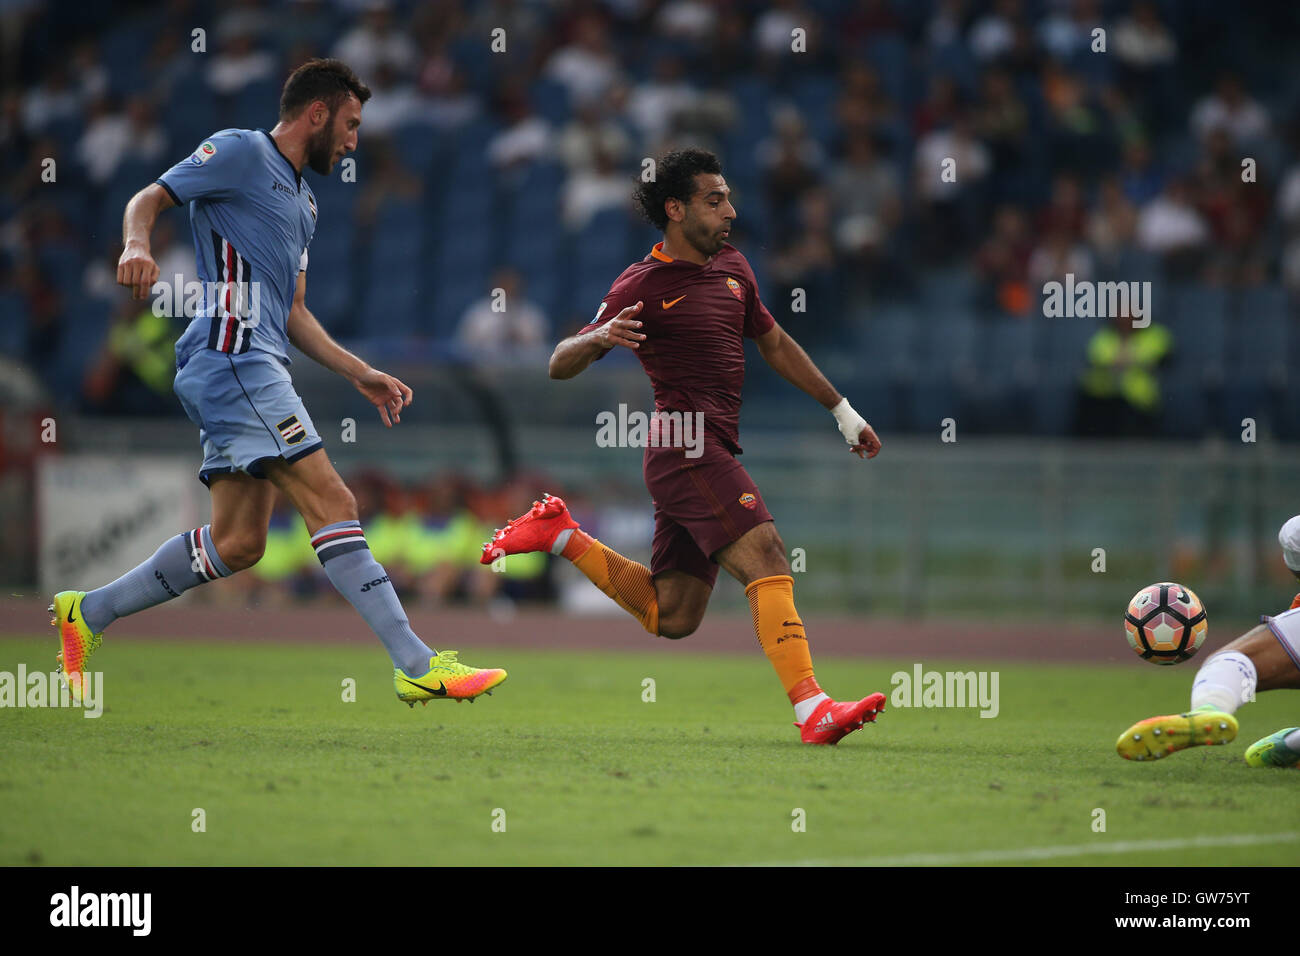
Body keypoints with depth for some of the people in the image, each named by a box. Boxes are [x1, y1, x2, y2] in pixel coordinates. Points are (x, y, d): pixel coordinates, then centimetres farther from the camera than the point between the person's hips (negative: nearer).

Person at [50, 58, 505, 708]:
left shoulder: (299, 200, 27)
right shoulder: (241, 153, 0)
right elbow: (149, 199, -6)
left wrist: (361, 374, 21)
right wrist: (136, 244, -28)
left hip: (256, 371, 10)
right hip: (231, 356, -10)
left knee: (237, 544, 5)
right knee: (331, 502, -15)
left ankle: (87, 612, 16)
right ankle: (418, 666, -20)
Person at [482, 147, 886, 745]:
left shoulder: (732, 268, 15)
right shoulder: (643, 285, -7)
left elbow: (775, 344, 29)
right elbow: (559, 366, -6)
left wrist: (843, 412, 29)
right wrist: (599, 337, -29)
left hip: (712, 452, 9)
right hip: (686, 445, -9)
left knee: (670, 616, 12)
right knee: (765, 556, -25)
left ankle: (561, 535, 25)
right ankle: (811, 709, -35)